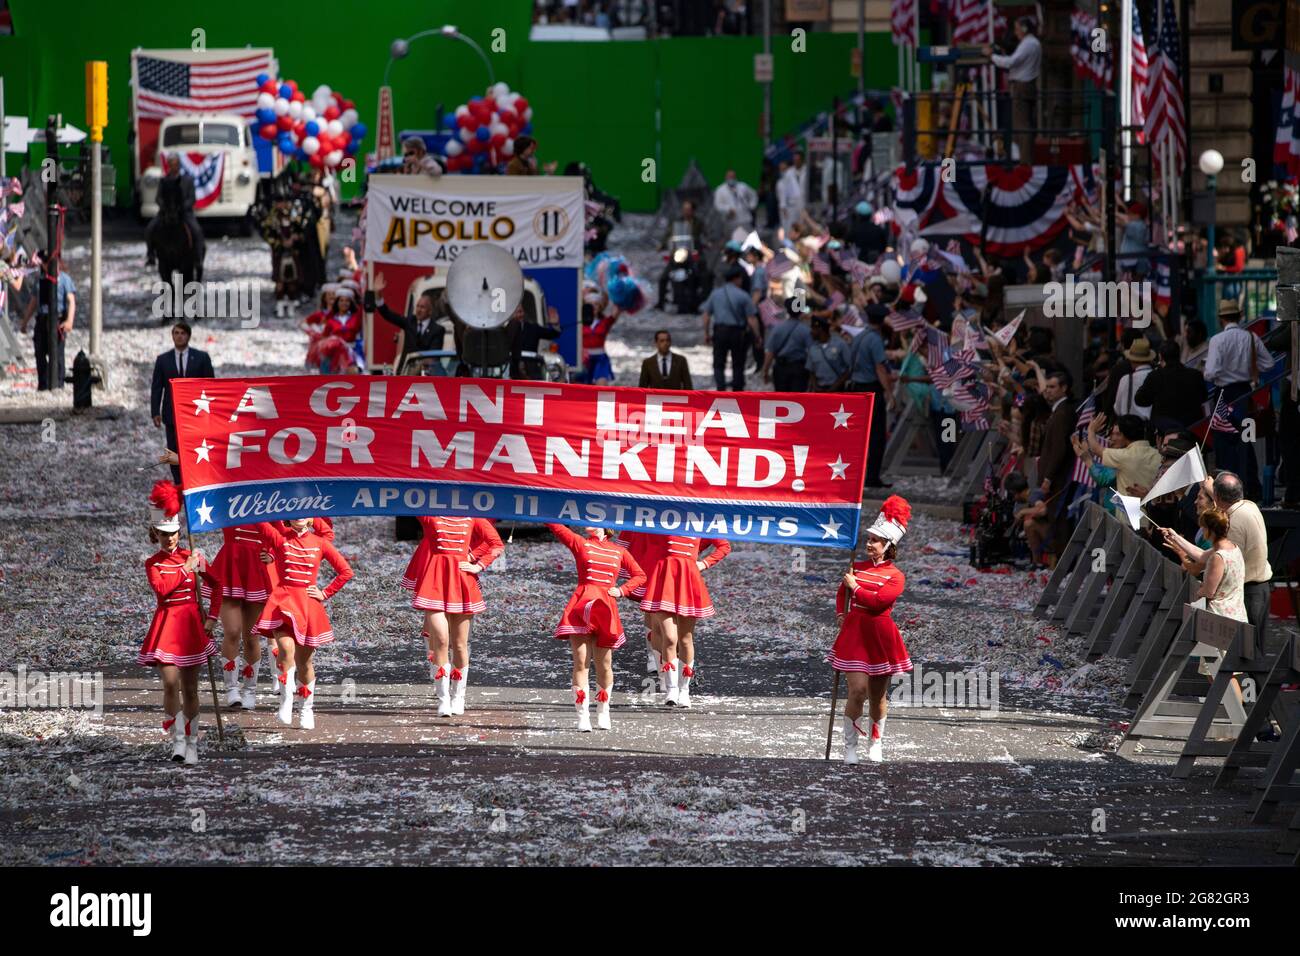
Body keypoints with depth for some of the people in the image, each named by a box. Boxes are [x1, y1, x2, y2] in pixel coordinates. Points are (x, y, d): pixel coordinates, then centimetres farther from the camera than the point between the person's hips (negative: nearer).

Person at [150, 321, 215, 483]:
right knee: (175, 455, 2)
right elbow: (156, 388, 5)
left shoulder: (201, 357, 3)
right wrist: (155, 412, -4)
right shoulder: (163, 360, 6)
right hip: (172, 414, 1)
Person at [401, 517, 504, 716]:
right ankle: (443, 700, -10)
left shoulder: (472, 517, 8)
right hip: (434, 580, -2)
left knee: (459, 644, 7)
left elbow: (497, 544, 8)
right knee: (440, 639, -15)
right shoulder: (429, 512, 7)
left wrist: (479, 565, -3)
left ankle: (457, 698, 22)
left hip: (461, 580, 2)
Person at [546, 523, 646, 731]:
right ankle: (583, 716, -6)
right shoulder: (580, 544, 10)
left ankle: (603, 712, 22)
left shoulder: (619, 552, 15)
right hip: (581, 604, -2)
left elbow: (640, 575, 20)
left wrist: (622, 590, 5)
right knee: (581, 663, -6)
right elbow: (555, 526, 1)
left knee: (604, 665, 6)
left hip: (606, 607, 2)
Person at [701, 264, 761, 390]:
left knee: (719, 364, 5)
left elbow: (706, 315, 7)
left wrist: (706, 334, 15)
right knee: (738, 365, 11)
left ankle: (721, 388, -13)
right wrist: (758, 336, 0)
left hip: (719, 331, 2)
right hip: (738, 332, -2)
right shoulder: (743, 296, -8)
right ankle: (738, 390, 17)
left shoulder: (715, 293, 4)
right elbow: (752, 319, -9)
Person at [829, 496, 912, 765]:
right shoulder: (856, 567, 8)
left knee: (879, 695, 11)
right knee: (858, 690, -12)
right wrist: (841, 616, 9)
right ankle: (850, 747, -2)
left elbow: (878, 600, -19)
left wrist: (856, 587, -11)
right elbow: (842, 593, 23)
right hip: (854, 633, 1)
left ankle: (876, 744, 31)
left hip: (881, 638, -1)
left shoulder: (895, 576, -4)